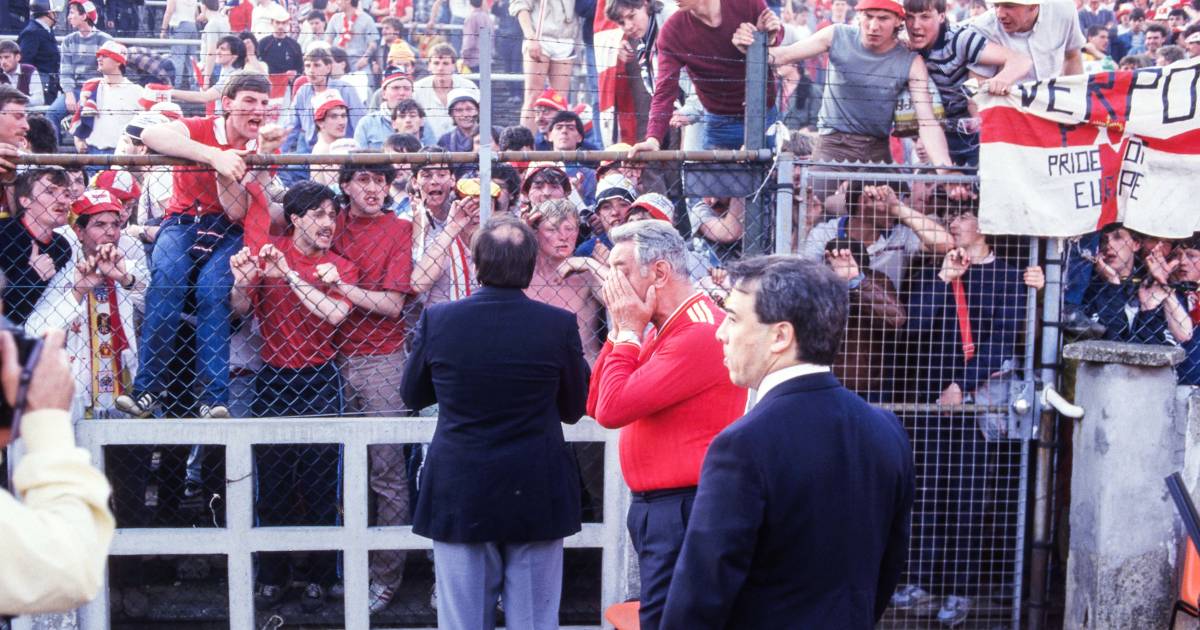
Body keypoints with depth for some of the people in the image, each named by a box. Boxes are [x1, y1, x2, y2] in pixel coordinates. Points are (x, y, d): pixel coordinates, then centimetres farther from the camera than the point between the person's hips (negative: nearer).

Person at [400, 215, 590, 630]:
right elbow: (574, 409, 2)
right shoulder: (559, 325, -10)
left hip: (458, 495, 1)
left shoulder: (436, 320, -8)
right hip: (536, 498, 0)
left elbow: (411, 396, 7)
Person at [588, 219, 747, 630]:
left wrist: (628, 331, -11)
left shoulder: (700, 334, -20)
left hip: (684, 509, -10)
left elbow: (613, 409, -22)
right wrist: (622, 330, 2)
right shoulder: (664, 329, 12)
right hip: (657, 504, 10)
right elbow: (596, 405, 11)